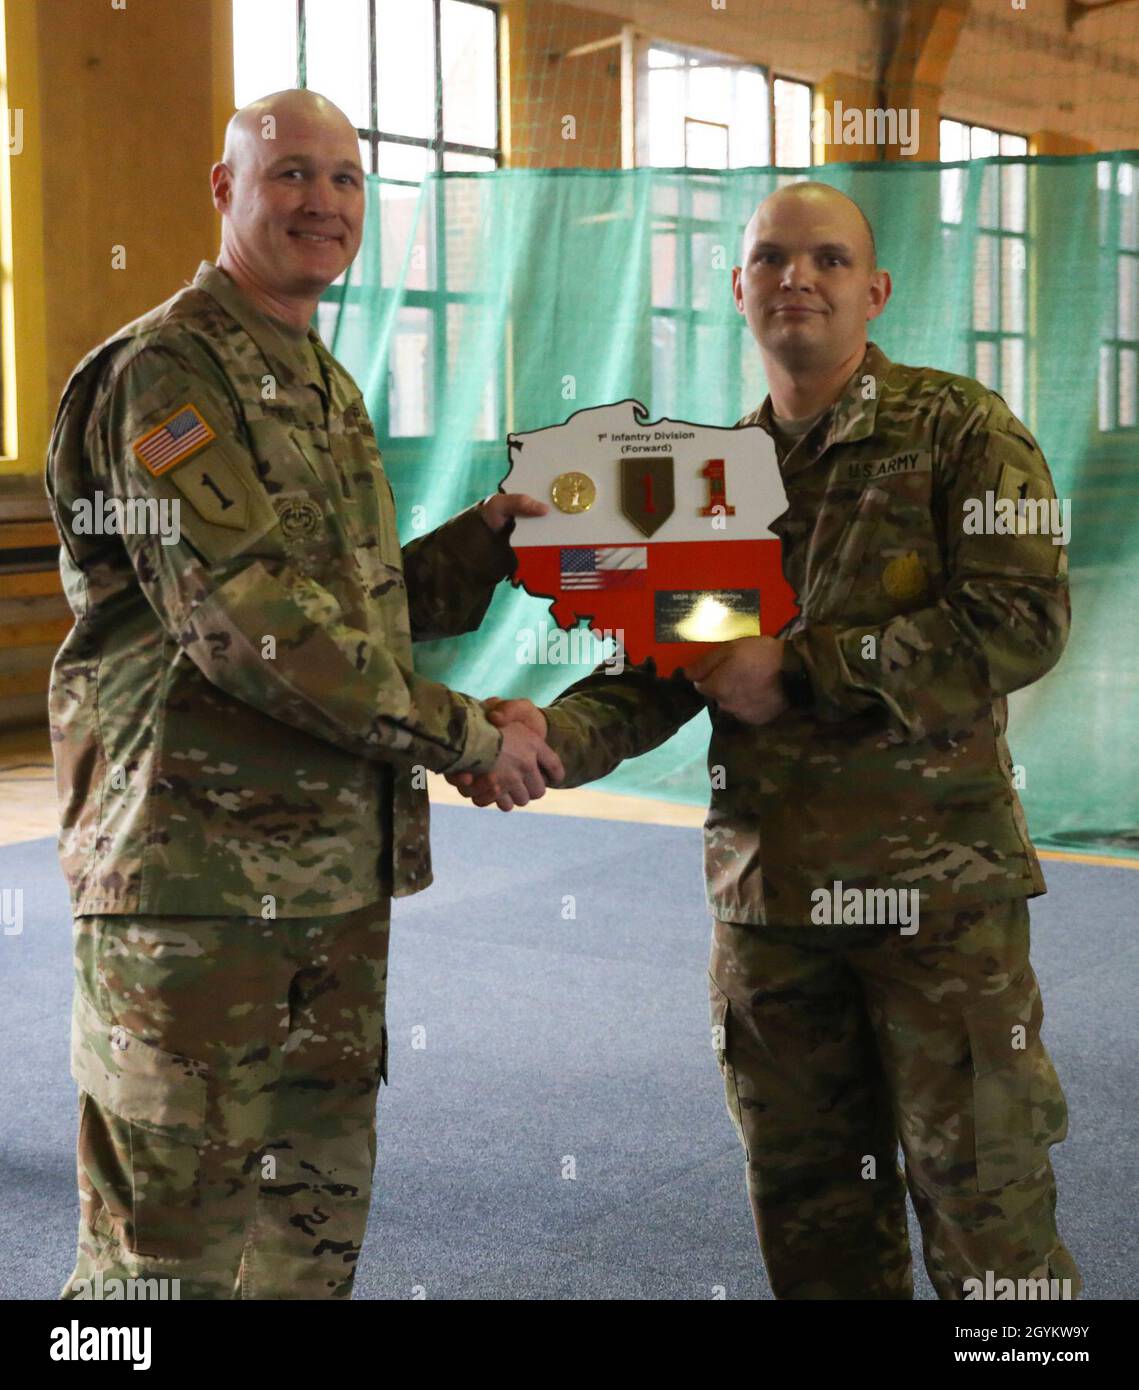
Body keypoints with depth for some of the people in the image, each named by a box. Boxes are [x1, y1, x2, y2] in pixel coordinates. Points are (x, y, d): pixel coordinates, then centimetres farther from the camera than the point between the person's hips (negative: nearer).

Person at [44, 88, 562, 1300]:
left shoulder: (323, 388, 19)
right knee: (174, 1227, 0)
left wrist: (489, 539, 8)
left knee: (314, 1213, 16)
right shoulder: (166, 373, -10)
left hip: (335, 870, 9)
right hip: (196, 870, -9)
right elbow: (244, 619, -21)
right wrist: (464, 736, -16)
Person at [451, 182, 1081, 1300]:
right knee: (810, 1209, 13)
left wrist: (803, 669, -14)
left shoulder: (959, 430, -1)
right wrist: (553, 734, -13)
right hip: (767, 883, 5)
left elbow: (1023, 618, -14)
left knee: (983, 1202, 2)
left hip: (936, 874, -4)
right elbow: (656, 670, 8)